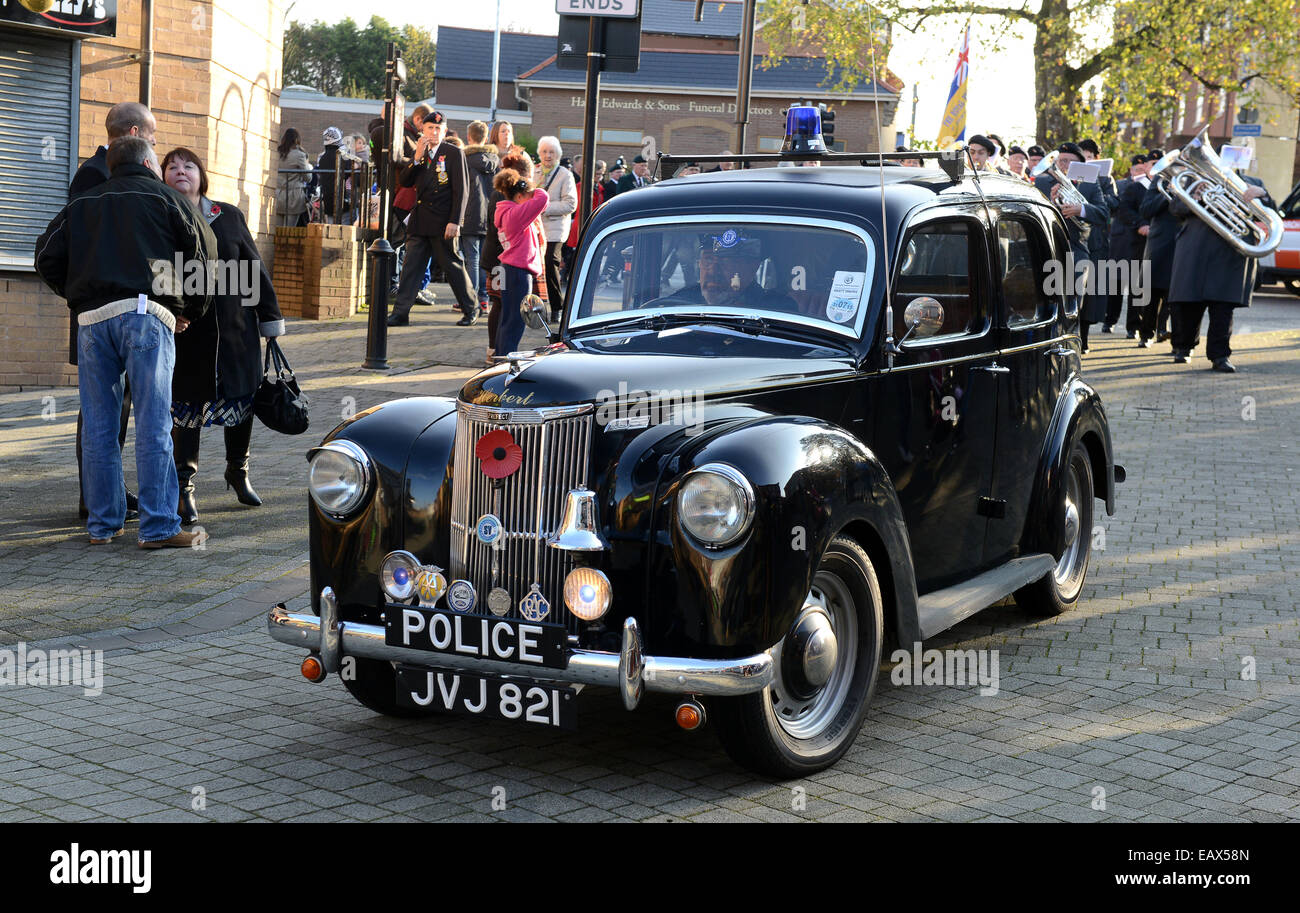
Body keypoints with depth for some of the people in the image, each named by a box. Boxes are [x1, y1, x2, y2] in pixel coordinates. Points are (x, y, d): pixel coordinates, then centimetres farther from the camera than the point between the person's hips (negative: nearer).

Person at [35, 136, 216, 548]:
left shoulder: (81, 205, 22)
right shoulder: (165, 198, 11)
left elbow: (47, 259, 14)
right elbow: (203, 253, 7)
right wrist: (190, 311, 19)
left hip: (91, 319, 4)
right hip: (146, 314, -4)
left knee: (99, 428, 8)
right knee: (153, 425, -5)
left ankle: (103, 524, 13)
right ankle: (158, 526, -6)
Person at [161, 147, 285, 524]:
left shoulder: (230, 217, 5)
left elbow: (254, 269, 9)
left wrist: (270, 318, 8)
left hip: (236, 327, 3)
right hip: (186, 334, -3)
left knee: (242, 399, 11)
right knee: (187, 407, 1)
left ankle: (238, 472, 32)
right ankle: (184, 488, 10)